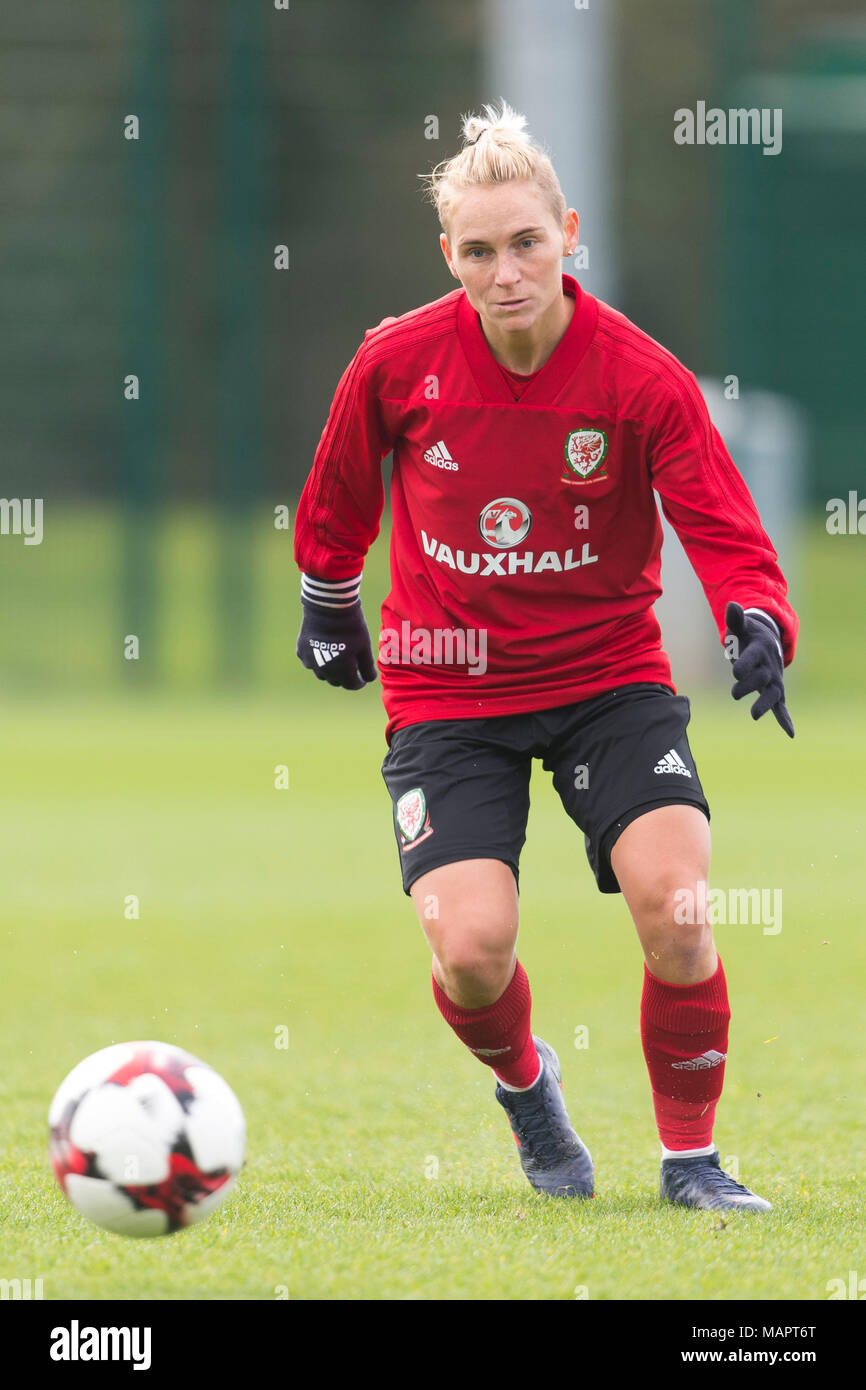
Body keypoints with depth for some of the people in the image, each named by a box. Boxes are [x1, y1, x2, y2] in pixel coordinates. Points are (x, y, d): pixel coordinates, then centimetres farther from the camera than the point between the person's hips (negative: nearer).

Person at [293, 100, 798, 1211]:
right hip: (445, 691, 0)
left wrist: (756, 625, -34)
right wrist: (328, 605, 24)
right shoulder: (398, 361, -10)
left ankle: (690, 1158, 3)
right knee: (471, 946, -17)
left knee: (672, 902, -20)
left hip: (610, 679, 0)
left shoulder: (643, 379, -14)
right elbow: (337, 497, 11)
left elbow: (728, 538, -14)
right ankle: (522, 1082, 20)